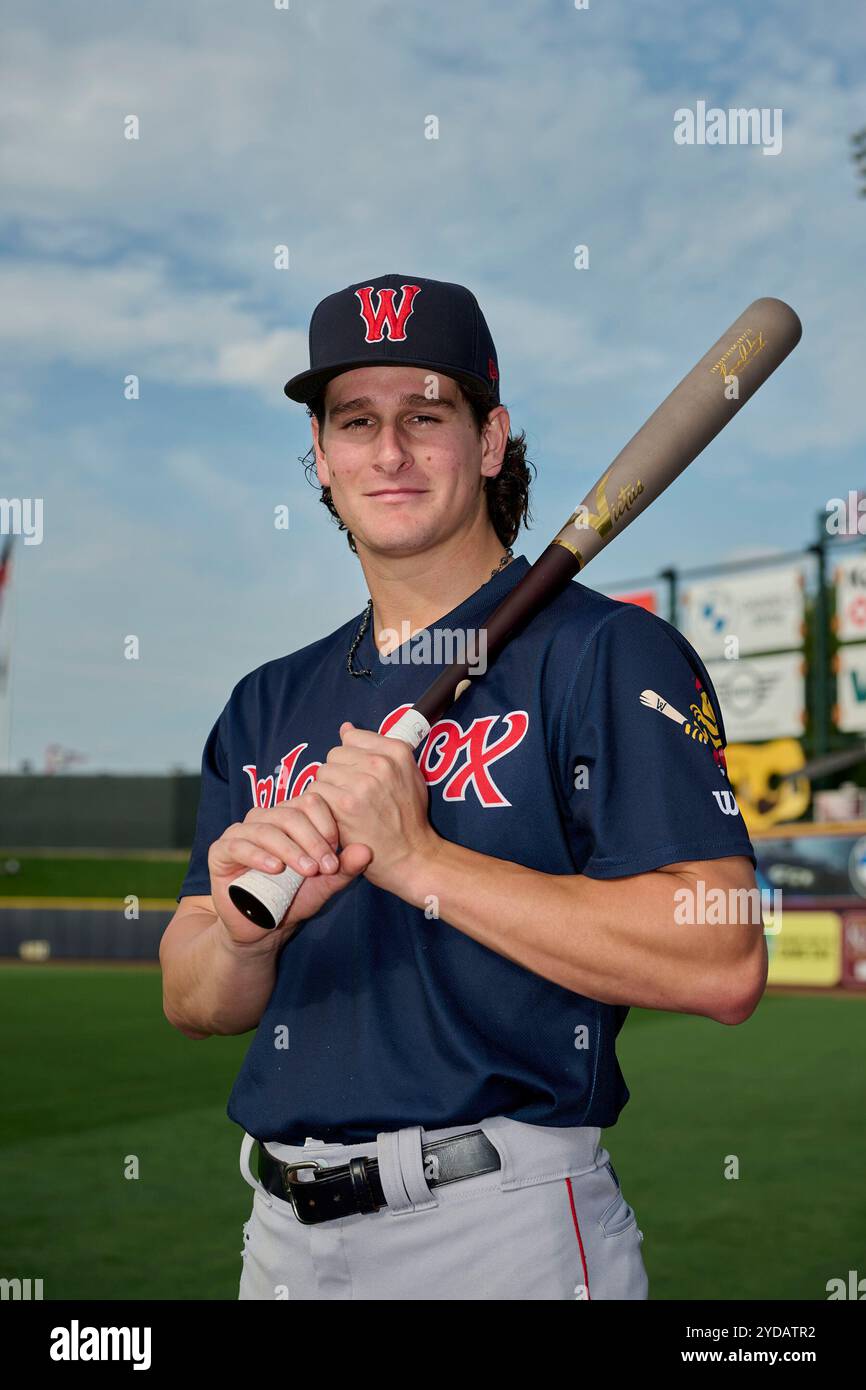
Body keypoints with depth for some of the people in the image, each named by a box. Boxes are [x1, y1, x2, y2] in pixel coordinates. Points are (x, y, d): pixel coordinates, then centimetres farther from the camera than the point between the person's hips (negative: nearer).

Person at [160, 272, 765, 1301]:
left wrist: (419, 860, -21)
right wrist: (244, 928, -16)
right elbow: (192, 1005, 7)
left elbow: (725, 967, -20)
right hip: (284, 1234, 6)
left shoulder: (610, 653, -8)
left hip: (504, 1228, -5)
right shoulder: (270, 702, 11)